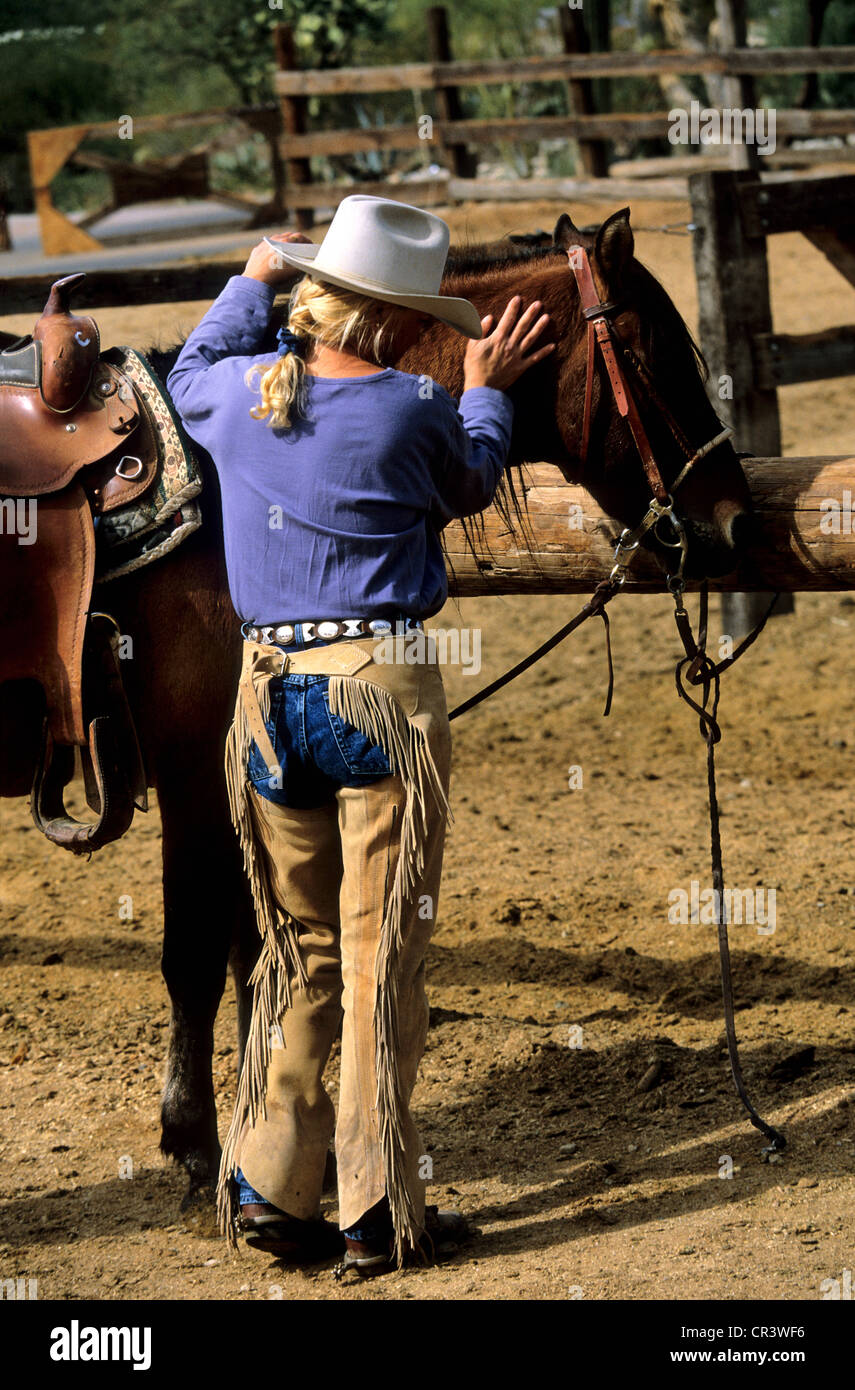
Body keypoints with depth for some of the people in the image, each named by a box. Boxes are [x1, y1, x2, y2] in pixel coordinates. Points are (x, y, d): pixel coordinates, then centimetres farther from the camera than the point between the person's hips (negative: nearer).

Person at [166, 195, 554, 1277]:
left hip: (267, 692, 5)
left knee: (298, 946, 16)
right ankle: (377, 1211, 4)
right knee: (381, 951, 1)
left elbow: (191, 371, 28)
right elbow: (469, 487, 11)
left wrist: (250, 283, 39)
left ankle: (268, 1186, 14)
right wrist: (486, 389, 26)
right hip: (384, 694, -5)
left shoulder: (241, 393, 3)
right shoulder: (414, 412, -10)